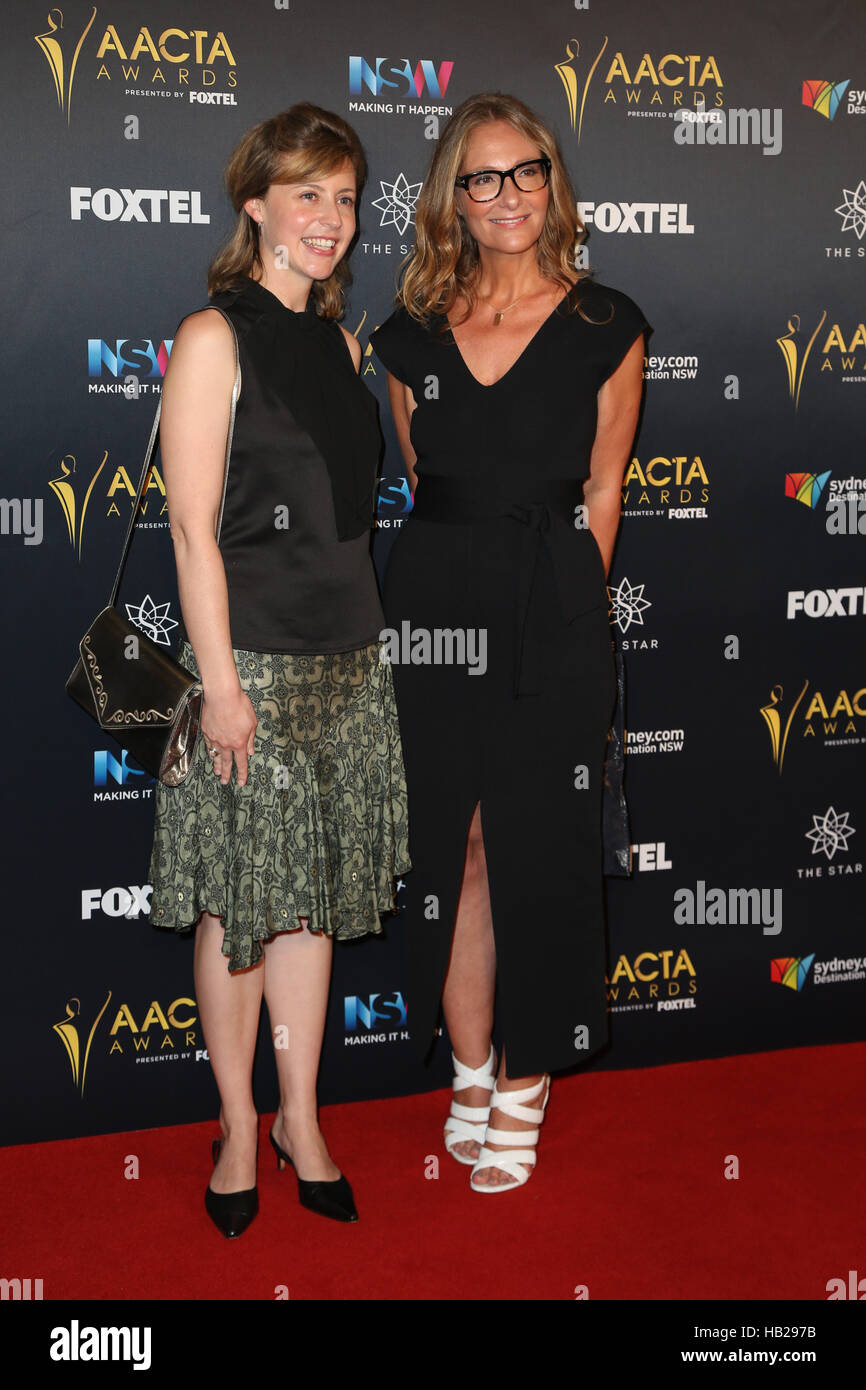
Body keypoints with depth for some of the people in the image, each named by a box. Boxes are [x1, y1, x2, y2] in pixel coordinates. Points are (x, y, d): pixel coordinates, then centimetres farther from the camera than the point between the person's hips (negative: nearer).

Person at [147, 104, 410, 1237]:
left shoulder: (338, 343, 12)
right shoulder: (214, 338, -8)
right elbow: (193, 526, -13)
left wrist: (360, 635, 13)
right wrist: (220, 680, -16)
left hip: (346, 655, 6)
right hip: (250, 658, -6)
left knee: (314, 891, 12)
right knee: (239, 899, 4)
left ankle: (302, 1120, 25)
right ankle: (239, 1125, 21)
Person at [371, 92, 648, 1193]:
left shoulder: (606, 326, 2)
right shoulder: (412, 333, 8)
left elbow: (601, 492, 5)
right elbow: (414, 482, 14)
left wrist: (563, 603, 2)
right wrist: (455, 590, 9)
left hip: (552, 613, -2)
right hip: (432, 603, 3)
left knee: (537, 846, 2)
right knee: (452, 843, 8)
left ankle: (524, 1088, 17)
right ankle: (470, 1072, 24)